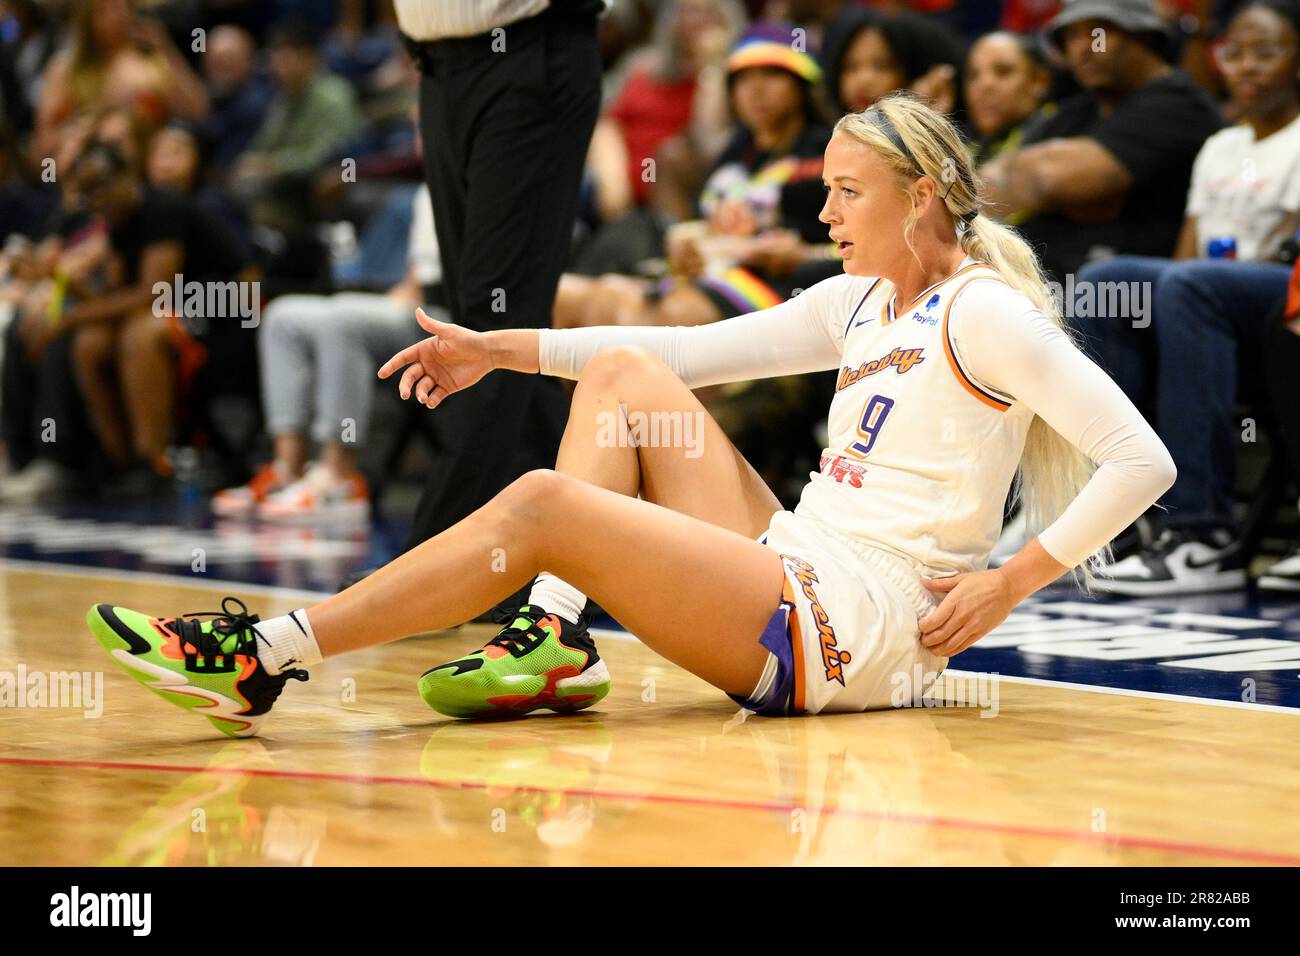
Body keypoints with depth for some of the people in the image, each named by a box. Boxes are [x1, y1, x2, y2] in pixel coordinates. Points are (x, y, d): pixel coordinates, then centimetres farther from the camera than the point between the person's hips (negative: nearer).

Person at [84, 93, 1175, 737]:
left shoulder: (984, 315, -8)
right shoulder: (858, 303, 17)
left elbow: (1144, 461, -14)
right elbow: (689, 349, 19)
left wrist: (1006, 585, -18)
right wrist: (500, 349, 15)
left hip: (858, 631, -9)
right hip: (791, 572, 9)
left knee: (542, 504, -18)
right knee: (624, 372, 8)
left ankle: (262, 659, -16)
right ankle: (555, 641, -6)